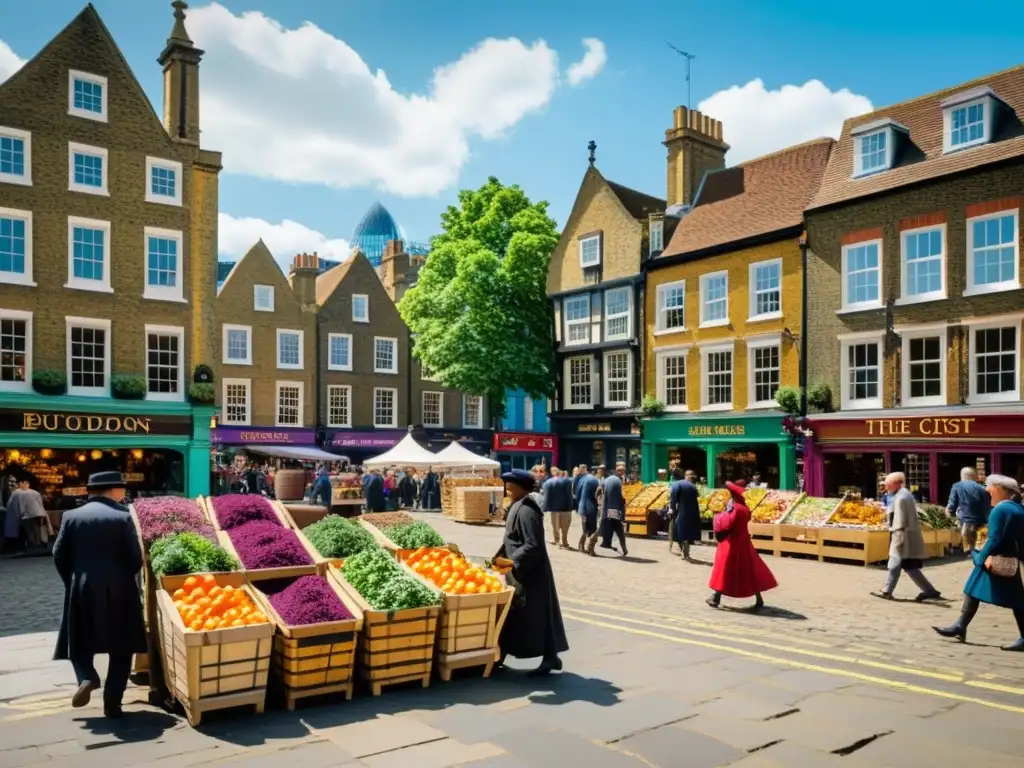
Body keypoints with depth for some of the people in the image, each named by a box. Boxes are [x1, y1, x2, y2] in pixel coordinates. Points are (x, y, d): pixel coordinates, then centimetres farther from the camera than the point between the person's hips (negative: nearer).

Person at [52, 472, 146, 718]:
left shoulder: (71, 516, 1)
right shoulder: (123, 517, -8)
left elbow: (59, 555, 2)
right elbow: (135, 558, -9)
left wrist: (73, 581, 16)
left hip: (81, 590, 2)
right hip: (118, 591, -2)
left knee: (80, 642, 20)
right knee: (121, 648, 9)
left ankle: (87, 677, -6)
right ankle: (112, 703, 6)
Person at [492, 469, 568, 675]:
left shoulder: (526, 511, -21)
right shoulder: (518, 508, 9)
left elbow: (533, 546, -26)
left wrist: (513, 563, -26)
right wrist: (501, 557, 11)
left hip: (529, 573, -10)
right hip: (521, 572, 10)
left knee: (535, 615, -2)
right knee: (513, 614, 16)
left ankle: (550, 657, 9)